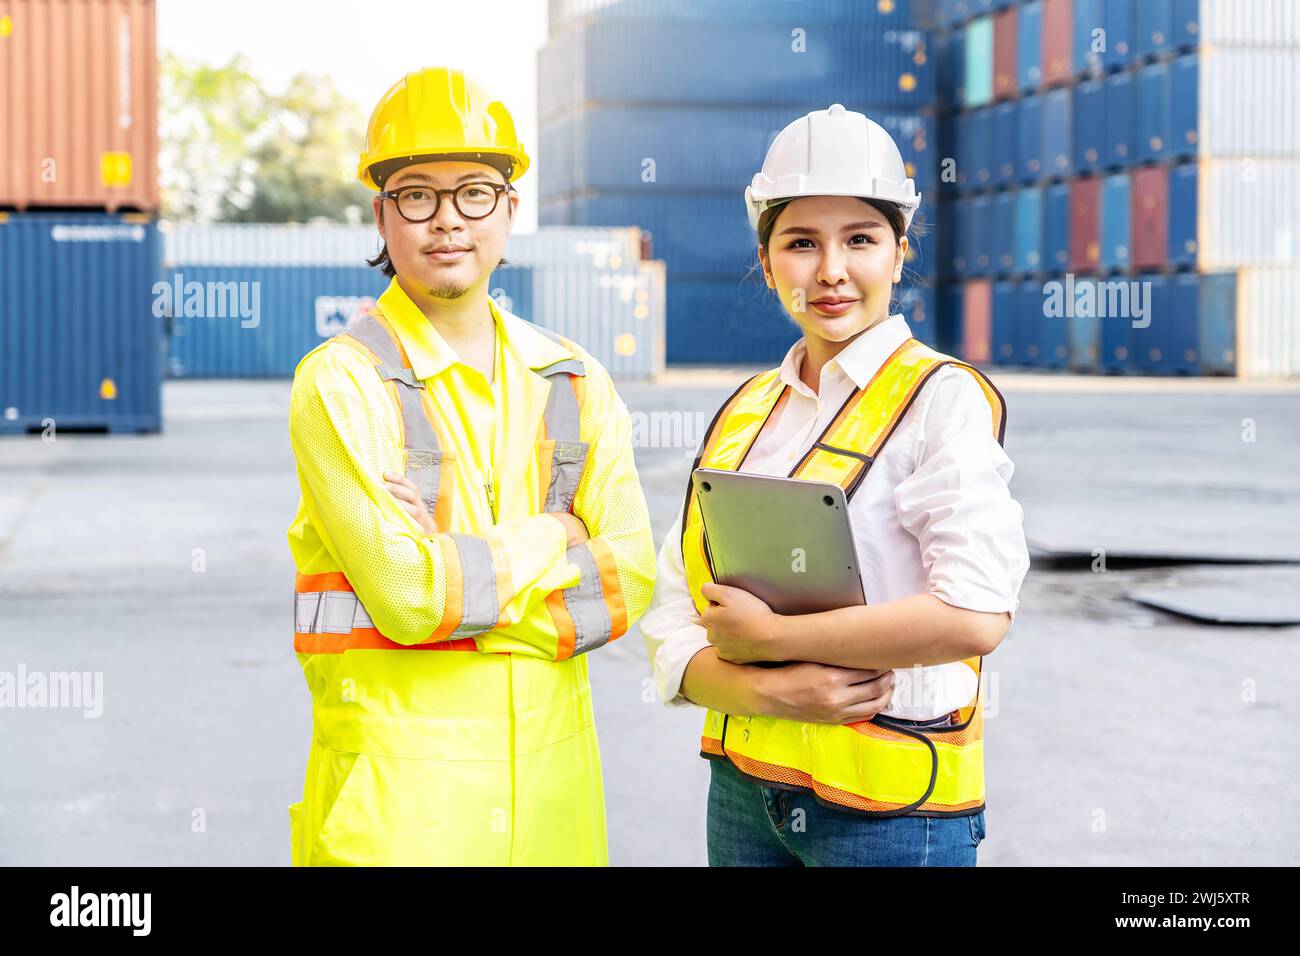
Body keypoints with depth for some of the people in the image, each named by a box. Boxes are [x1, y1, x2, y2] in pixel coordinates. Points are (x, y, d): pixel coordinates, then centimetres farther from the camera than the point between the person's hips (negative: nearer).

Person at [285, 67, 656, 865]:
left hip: (552, 773, 4)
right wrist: (548, 541, -3)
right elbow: (404, 593, -16)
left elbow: (631, 574, 0)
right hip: (398, 773, -4)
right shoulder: (340, 382, -6)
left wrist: (460, 577, -11)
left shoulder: (574, 381, 9)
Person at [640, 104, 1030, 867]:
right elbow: (673, 624, 5)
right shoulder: (744, 414, 9)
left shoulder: (943, 398, -9)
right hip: (744, 791, 5)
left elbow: (975, 613, -22)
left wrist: (769, 636, -15)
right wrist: (765, 691, -15)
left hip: (888, 808, -5)